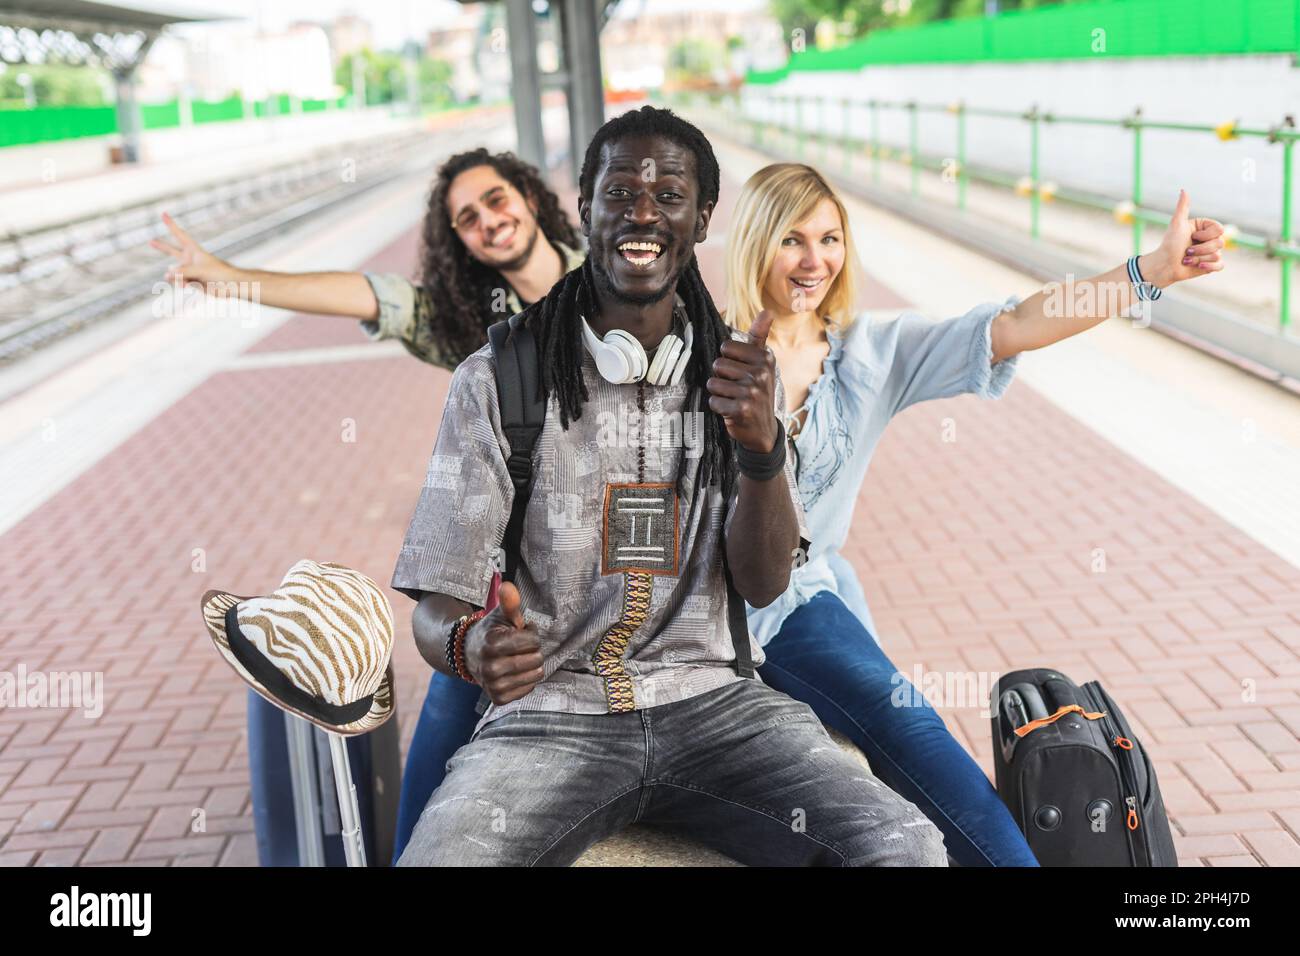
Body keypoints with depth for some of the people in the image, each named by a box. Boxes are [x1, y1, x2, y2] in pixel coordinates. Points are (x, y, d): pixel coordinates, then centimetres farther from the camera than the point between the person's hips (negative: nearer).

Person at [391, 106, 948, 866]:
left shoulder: (738, 373, 9)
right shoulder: (496, 383, 0)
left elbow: (763, 585, 0)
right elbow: (436, 609, -2)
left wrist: (761, 446, -19)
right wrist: (469, 644, -28)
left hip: (713, 701, 2)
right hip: (550, 712, -2)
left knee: (908, 847, -22)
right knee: (437, 855, -31)